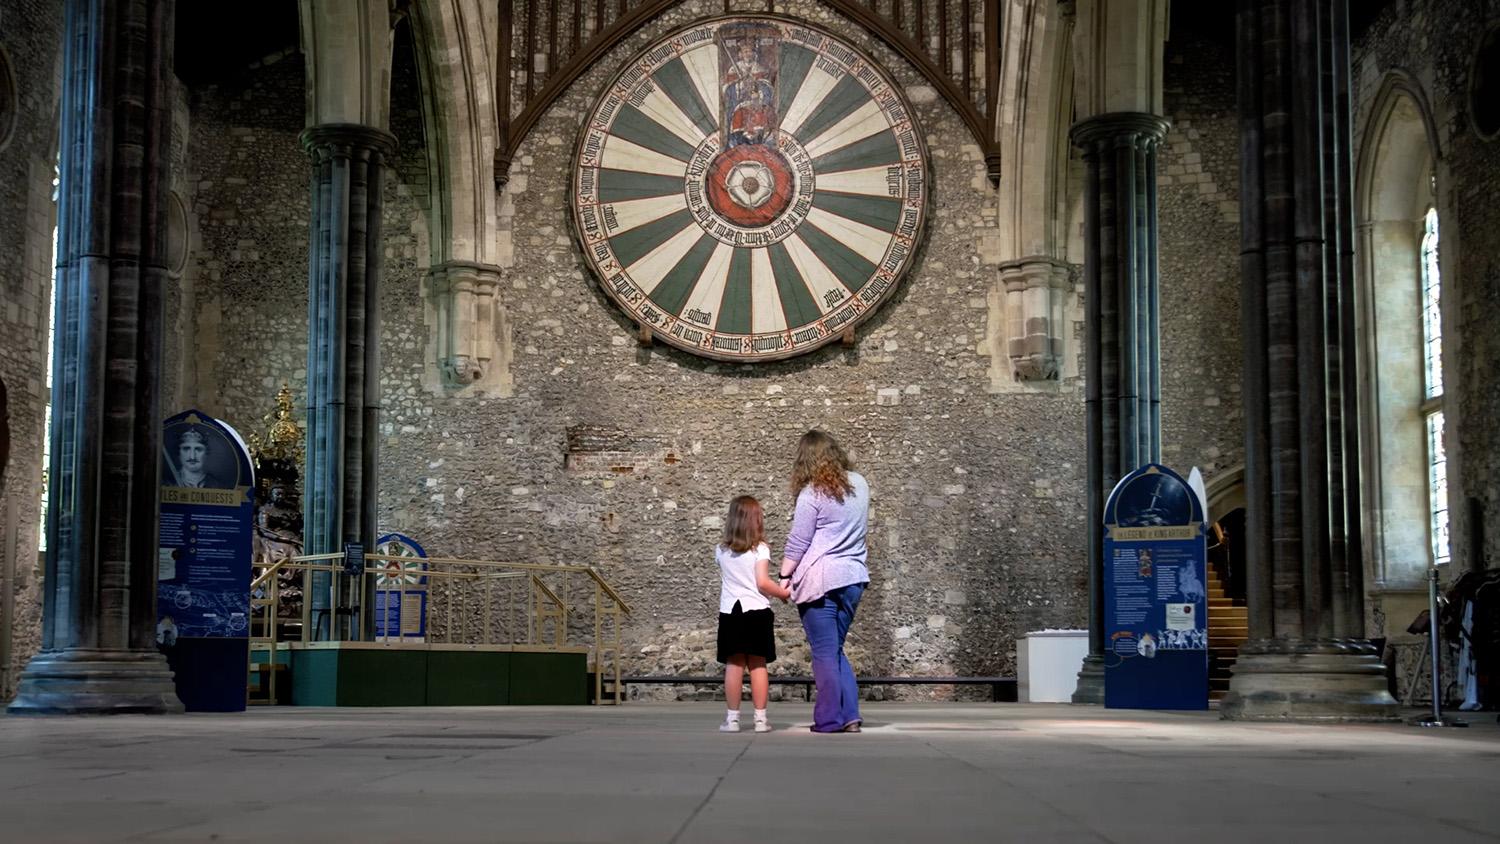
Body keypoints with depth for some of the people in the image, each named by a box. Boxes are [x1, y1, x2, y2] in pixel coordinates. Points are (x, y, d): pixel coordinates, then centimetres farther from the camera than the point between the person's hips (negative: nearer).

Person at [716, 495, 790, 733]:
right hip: (757, 611, -2)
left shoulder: (722, 551, 6)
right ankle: (760, 718, 4)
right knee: (758, 665, 3)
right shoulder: (760, 549, -7)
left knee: (734, 665, 3)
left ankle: (732, 718, 2)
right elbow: (762, 583, -13)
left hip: (730, 612, 2)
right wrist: (783, 592, 1)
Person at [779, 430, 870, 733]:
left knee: (824, 652, 0)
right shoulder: (859, 485, 8)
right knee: (836, 649, 15)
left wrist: (784, 576, -2)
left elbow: (797, 543, -9)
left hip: (820, 580, -6)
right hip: (853, 578, 6)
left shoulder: (812, 494, -10)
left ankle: (829, 720, 3)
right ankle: (850, 716, 10)